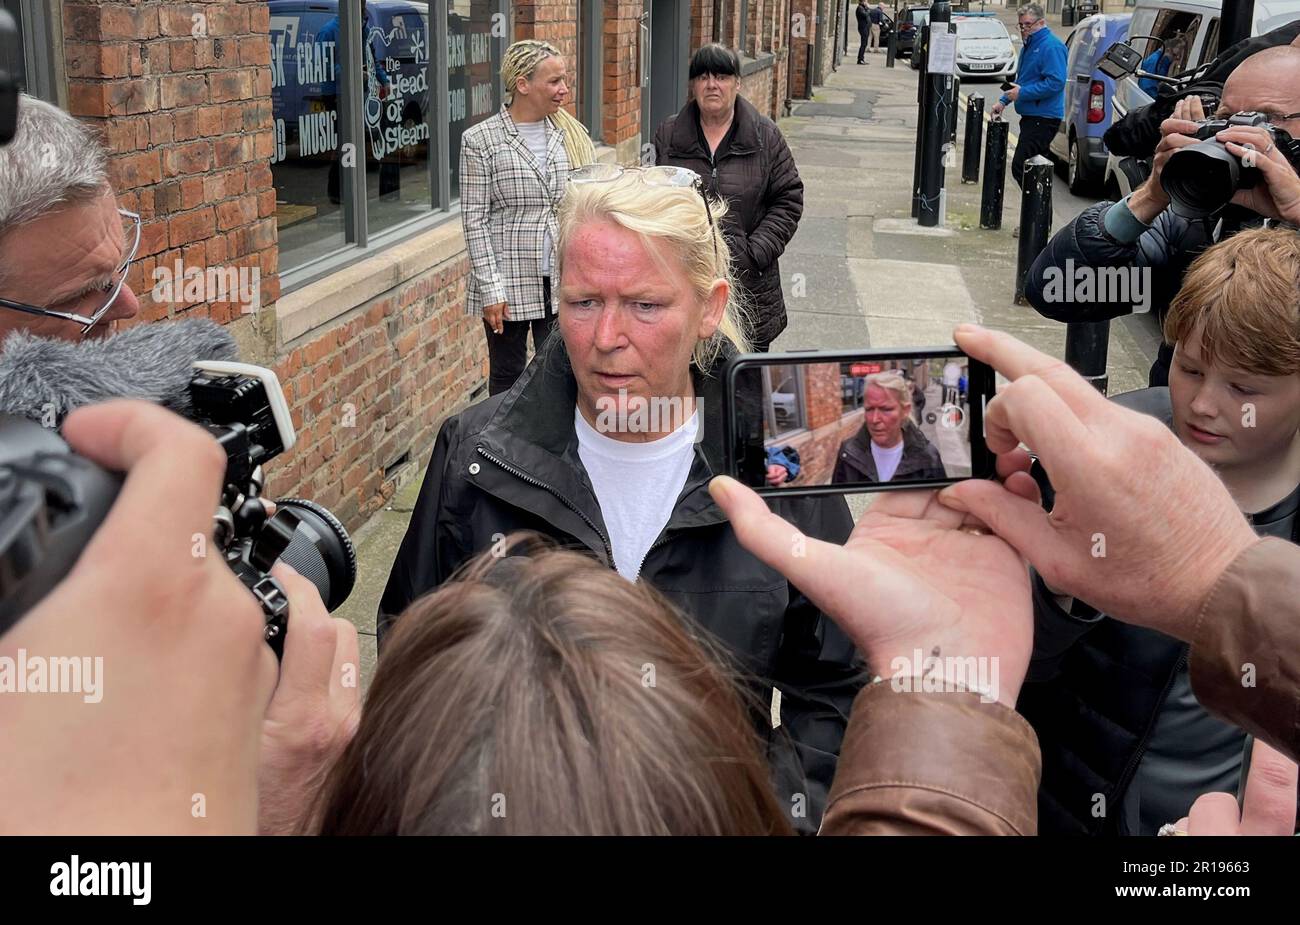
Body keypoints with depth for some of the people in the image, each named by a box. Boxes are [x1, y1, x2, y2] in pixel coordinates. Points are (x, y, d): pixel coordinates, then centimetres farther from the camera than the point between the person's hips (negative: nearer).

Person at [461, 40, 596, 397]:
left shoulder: (571, 134, 6)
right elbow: (474, 220, -7)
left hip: (564, 283, 3)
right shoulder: (480, 140, -6)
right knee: (507, 378, 11)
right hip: (509, 283, -3)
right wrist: (491, 290, -11)